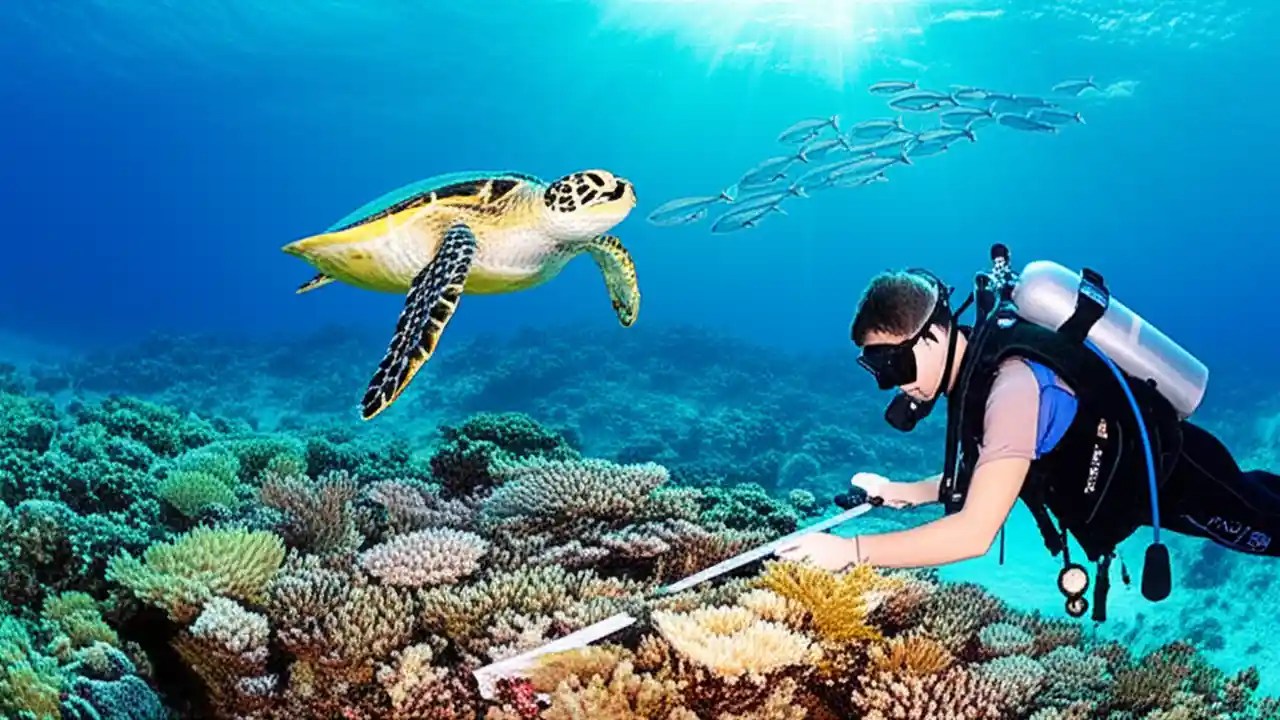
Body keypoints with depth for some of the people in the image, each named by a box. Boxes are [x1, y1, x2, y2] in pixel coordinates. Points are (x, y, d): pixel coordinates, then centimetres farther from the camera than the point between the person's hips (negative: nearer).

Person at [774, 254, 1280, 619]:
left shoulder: (1013, 385, -40)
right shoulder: (976, 364, -12)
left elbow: (975, 533, -46)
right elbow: (988, 474, 1)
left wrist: (850, 550, -45)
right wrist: (906, 493, -13)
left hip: (1175, 471, -7)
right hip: (1135, 473, 7)